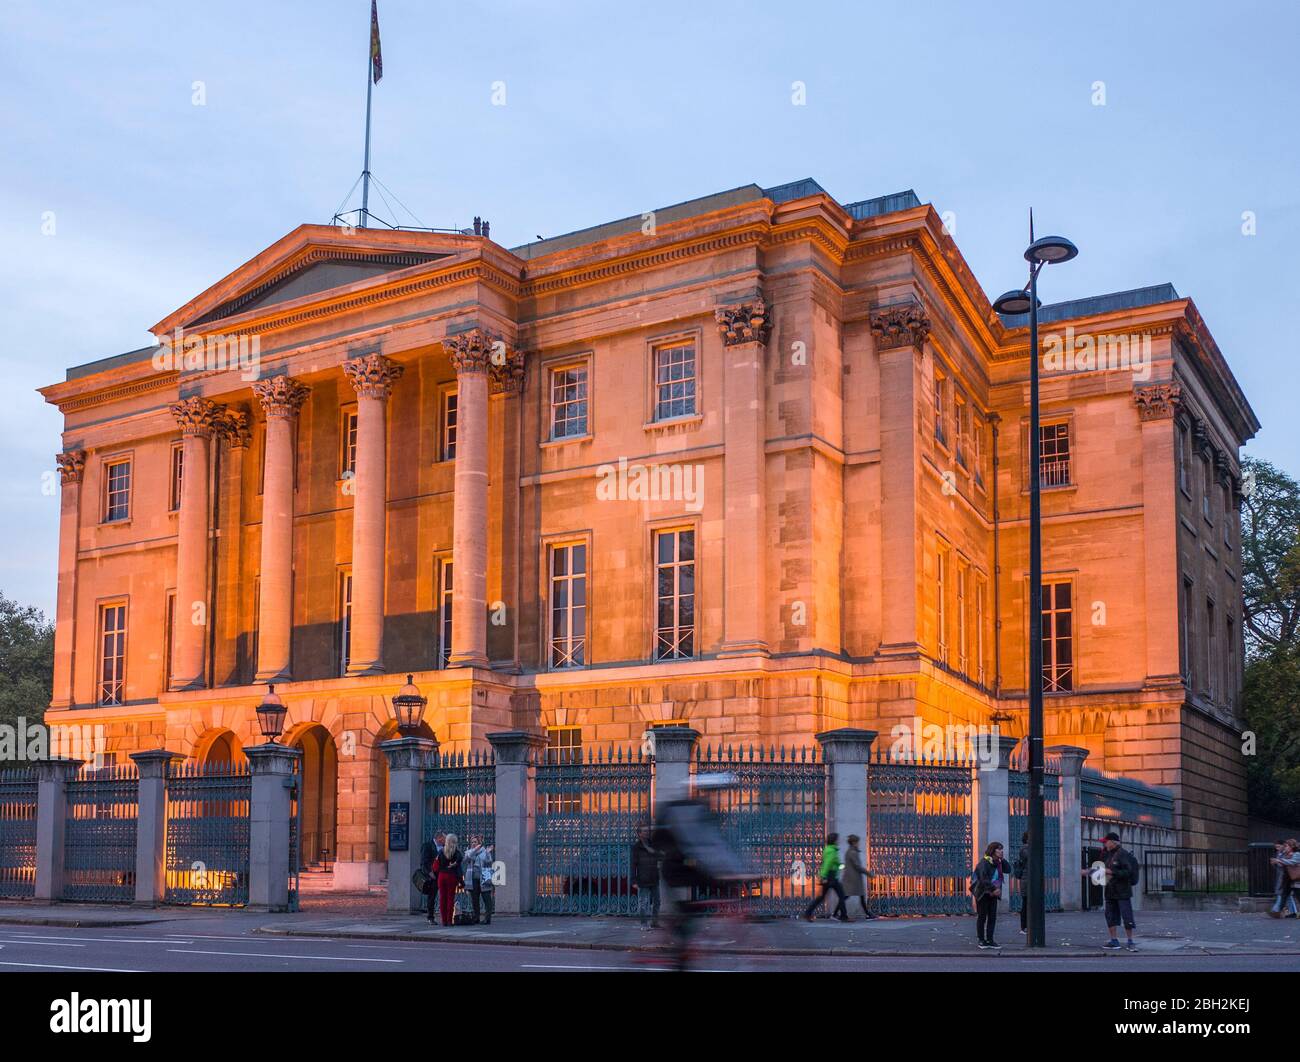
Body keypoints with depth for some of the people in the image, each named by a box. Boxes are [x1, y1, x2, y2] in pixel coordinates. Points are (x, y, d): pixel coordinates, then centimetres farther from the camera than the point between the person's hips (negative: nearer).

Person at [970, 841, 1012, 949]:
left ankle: (990, 940, 11)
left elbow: (1008, 870, 1)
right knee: (982, 917, 1)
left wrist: (1002, 859, -5)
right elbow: (984, 879, -25)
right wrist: (994, 889, -30)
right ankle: (982, 940, 8)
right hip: (982, 893, -7)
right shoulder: (984, 862, -17)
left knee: (992, 917, 5)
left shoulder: (997, 863, 8)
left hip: (993, 894, 7)